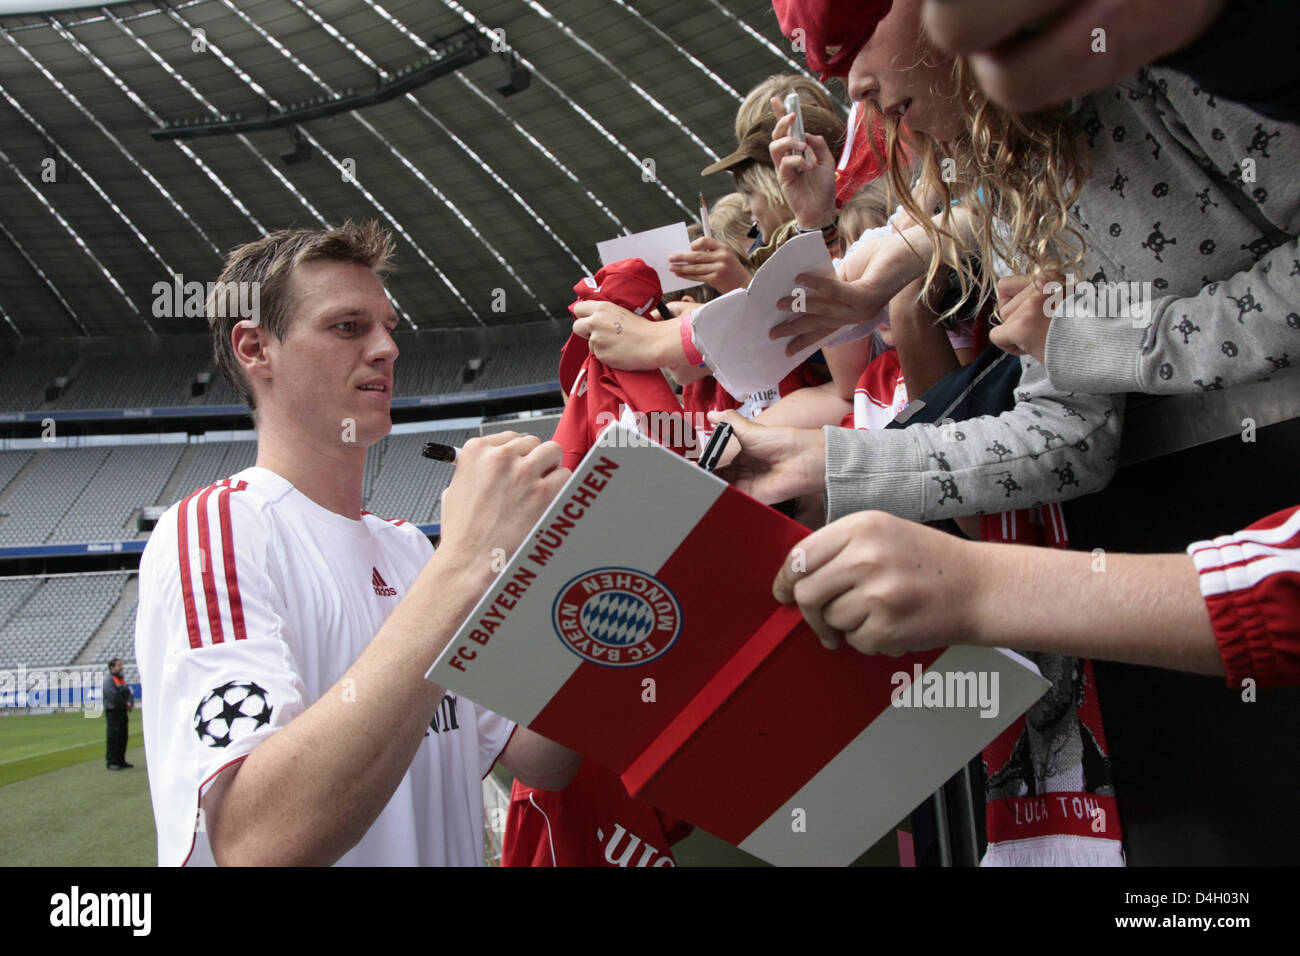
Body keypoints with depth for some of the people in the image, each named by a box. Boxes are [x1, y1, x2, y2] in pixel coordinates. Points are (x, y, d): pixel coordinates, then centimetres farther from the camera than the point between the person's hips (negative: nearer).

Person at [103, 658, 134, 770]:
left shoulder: (122, 679, 18)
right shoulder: (108, 680, -9)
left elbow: (129, 692, 16)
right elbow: (114, 697, -19)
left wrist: (130, 703, -2)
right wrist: (125, 704, -12)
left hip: (123, 711, 8)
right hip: (113, 711, -8)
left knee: (123, 737, 11)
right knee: (113, 738, -6)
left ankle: (121, 761, 18)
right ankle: (111, 762, -2)